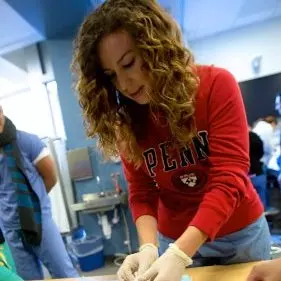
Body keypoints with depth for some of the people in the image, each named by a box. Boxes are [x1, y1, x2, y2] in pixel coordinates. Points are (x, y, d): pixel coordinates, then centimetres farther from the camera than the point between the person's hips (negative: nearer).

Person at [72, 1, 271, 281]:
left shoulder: (216, 85, -20)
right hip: (173, 239, 2)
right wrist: (148, 247, -25)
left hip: (240, 232, -1)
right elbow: (141, 193, -8)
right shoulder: (124, 121, -9)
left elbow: (230, 180, -24)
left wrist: (180, 254, -32)